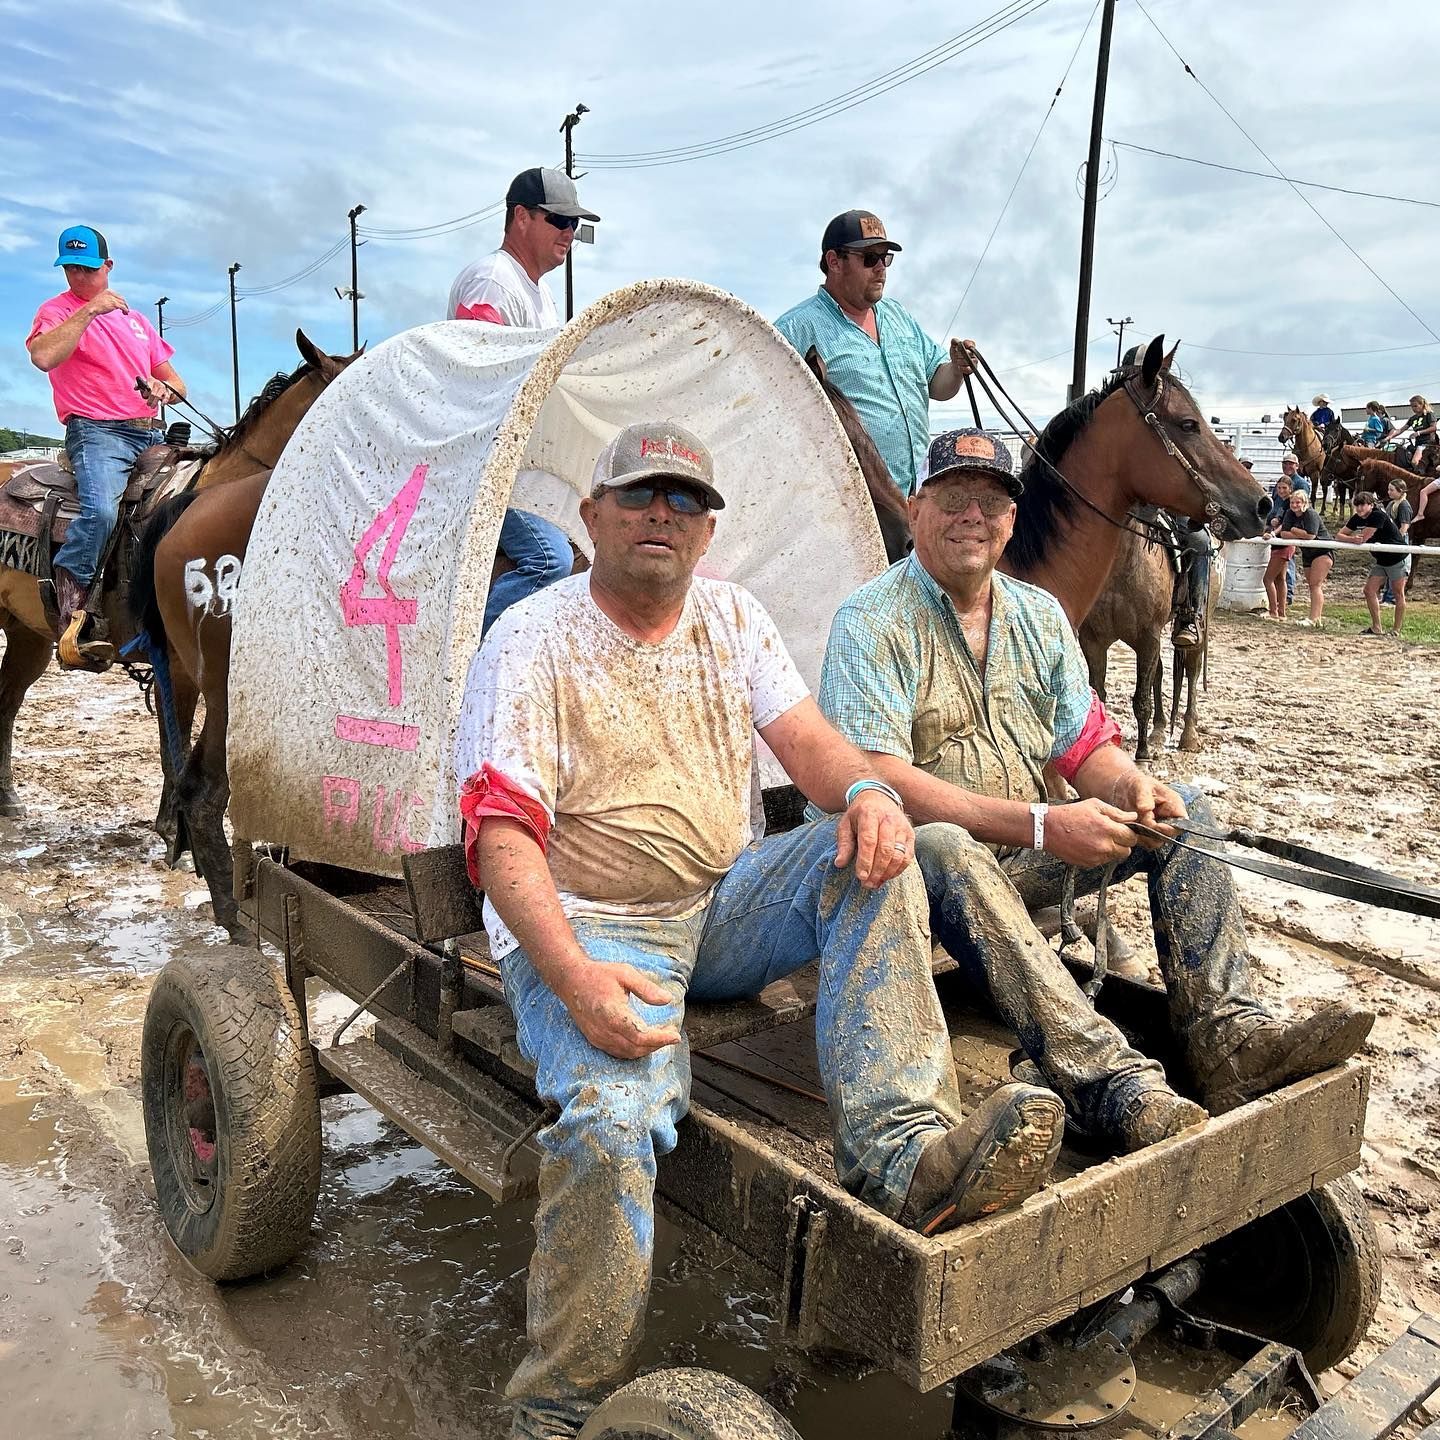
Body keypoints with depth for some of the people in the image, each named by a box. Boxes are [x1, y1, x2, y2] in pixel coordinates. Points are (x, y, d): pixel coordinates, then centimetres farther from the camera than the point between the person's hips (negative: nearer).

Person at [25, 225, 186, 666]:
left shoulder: (134, 318, 25)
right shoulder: (57, 310, 8)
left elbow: (174, 381, 24)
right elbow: (43, 356, -15)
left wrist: (165, 389, 0)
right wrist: (90, 310, -14)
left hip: (153, 435, 6)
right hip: (98, 432, -6)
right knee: (100, 509, -32)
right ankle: (71, 619, -30)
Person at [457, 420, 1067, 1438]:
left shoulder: (730, 616, 10)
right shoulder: (532, 644, -7)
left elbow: (807, 741, 3)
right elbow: (501, 835, -15)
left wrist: (865, 789, -23)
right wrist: (574, 976, -31)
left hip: (721, 904, 5)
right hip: (588, 929, -5)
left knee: (871, 860, -20)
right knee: (613, 1114, -31)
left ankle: (898, 1152, -30)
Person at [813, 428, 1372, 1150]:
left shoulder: (1040, 615, 11)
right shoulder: (872, 622, -11)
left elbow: (1085, 744, 12)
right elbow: (878, 778, -22)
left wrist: (1130, 784, -14)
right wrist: (1041, 824, -27)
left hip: (1025, 859, 7)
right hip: (930, 857, -7)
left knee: (1183, 810, -4)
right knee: (941, 849, -39)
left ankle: (1225, 1035, -20)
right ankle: (1112, 1082, -48)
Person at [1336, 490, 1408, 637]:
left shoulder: (1378, 516, -25)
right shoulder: (1357, 519, 0)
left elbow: (1363, 538, -29)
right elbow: (1339, 535, -3)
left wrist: (1349, 537, -8)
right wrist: (1352, 539, -24)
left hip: (1398, 559, -8)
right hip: (1381, 560, 8)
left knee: (1398, 594, -1)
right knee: (1370, 590, 1)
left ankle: (1397, 630, 4)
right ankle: (1377, 628, 8)